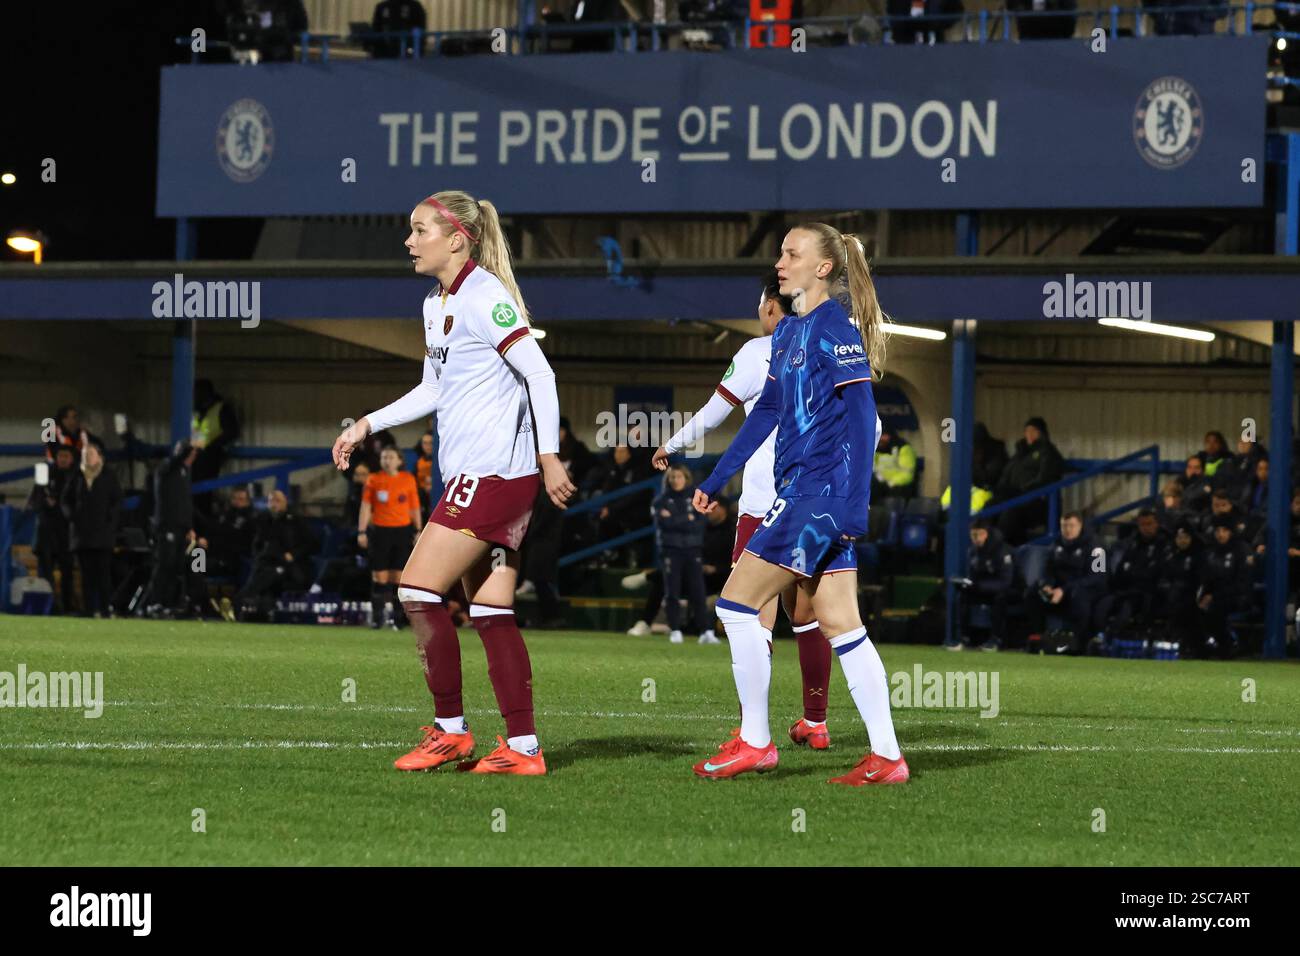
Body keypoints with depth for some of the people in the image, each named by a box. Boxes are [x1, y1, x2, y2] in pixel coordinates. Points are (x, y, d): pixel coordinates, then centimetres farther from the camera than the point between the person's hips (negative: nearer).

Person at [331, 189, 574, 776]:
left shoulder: (483, 297, -12)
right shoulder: (437, 304, 17)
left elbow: (539, 373, -16)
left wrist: (549, 456, -21)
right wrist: (367, 426, 24)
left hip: (494, 473, -10)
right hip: (472, 474, 10)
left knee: (418, 589, -9)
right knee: (491, 614, 6)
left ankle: (450, 731, -2)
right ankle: (523, 749, 4)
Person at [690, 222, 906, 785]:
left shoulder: (836, 327, -12)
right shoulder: (789, 331, 16)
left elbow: (861, 418, -16)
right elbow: (766, 411, 24)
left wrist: (856, 504, -21)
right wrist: (716, 480, 24)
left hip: (820, 491, -9)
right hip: (804, 491, 9)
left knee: (737, 603, -5)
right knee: (838, 623, 6)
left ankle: (754, 742, 2)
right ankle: (886, 757, 4)